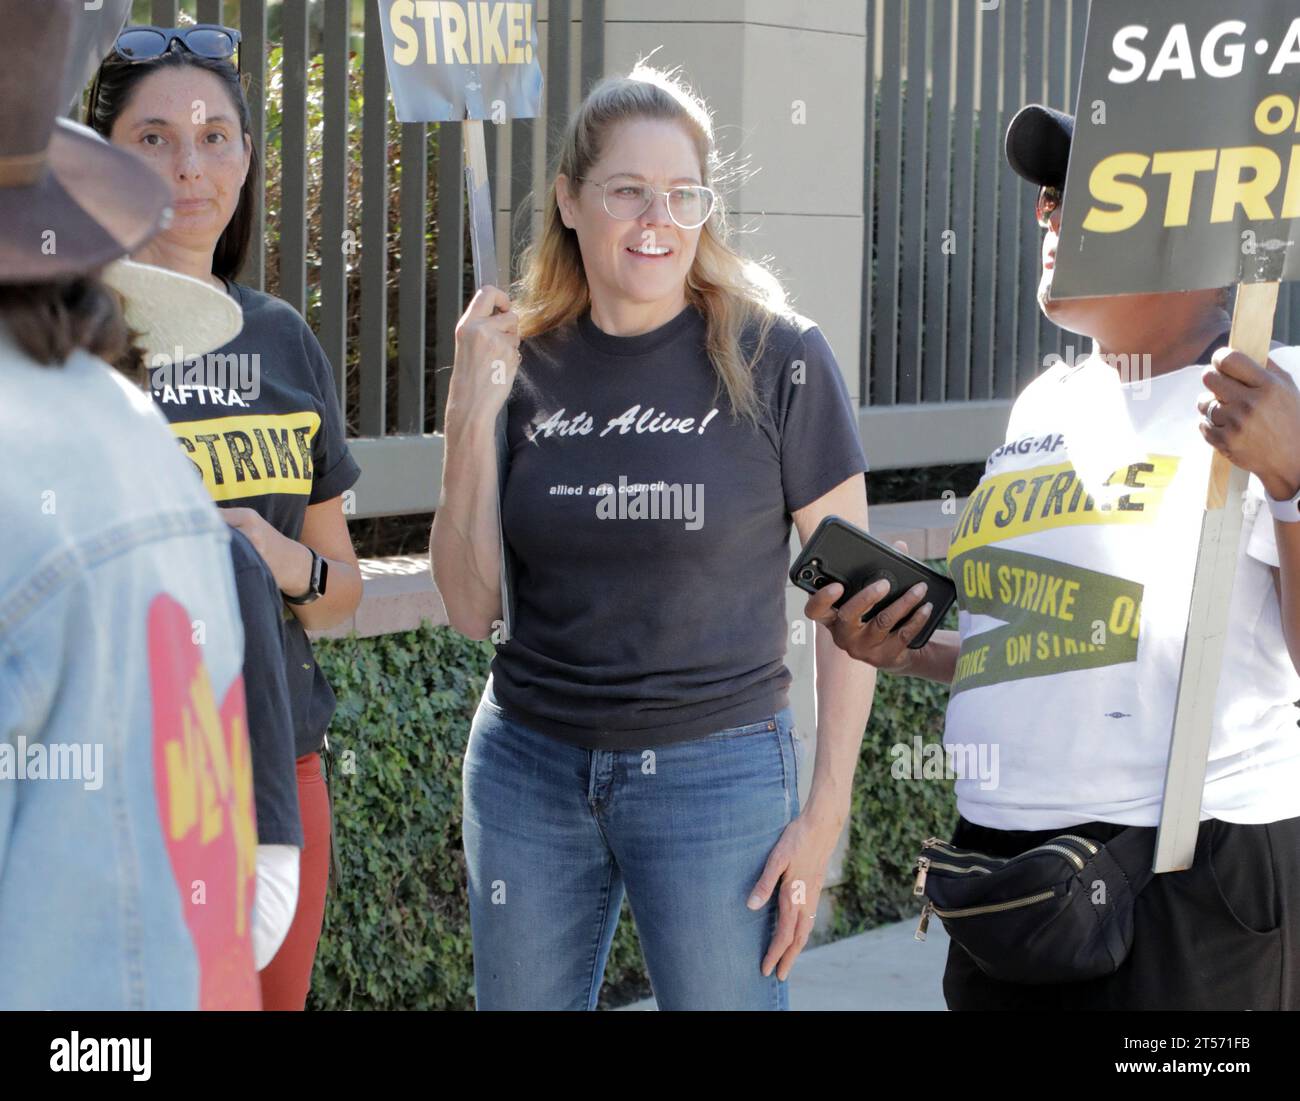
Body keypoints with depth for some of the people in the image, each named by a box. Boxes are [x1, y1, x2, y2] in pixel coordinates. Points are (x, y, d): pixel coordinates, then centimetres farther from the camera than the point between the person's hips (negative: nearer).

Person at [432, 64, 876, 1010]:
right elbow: (473, 609, 2)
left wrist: (827, 810, -7)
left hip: (715, 771, -3)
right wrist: (473, 413, -8)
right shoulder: (525, 363, 1)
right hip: (528, 767, 3)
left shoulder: (778, 360, -7)